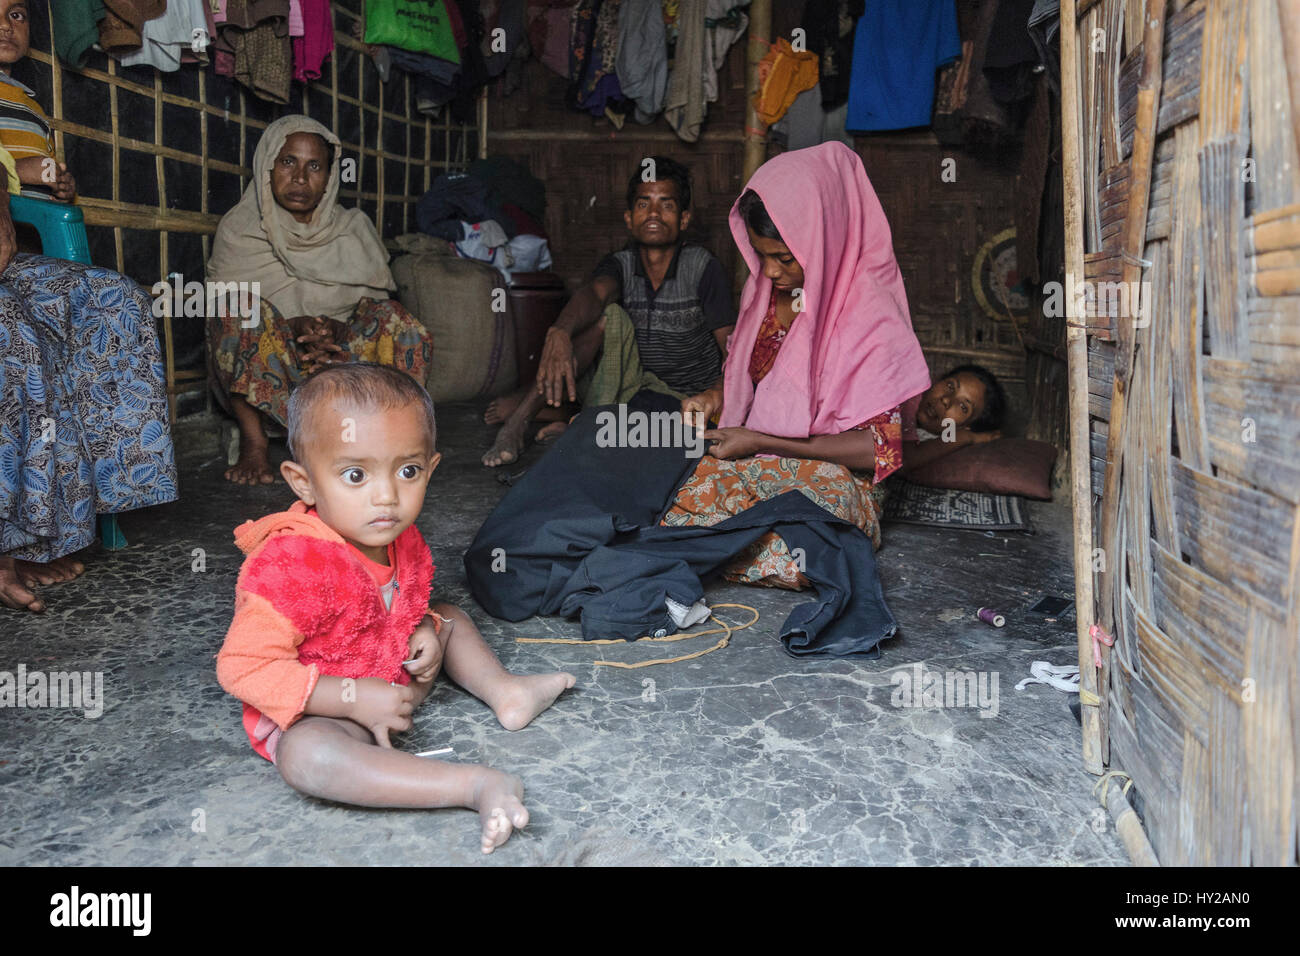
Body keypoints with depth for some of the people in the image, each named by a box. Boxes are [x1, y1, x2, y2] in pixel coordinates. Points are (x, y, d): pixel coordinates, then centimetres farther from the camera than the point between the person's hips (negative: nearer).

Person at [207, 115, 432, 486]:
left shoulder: (354, 229, 4)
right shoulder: (238, 230, -2)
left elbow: (376, 305, -1)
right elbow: (227, 309, -10)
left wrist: (340, 331, -24)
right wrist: (293, 329, -28)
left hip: (337, 361, 2)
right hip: (260, 372, -1)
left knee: (395, 319, -21)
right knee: (247, 314, -31)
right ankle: (252, 440, -22)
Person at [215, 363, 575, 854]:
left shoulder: (398, 537, -7)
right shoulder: (289, 566, -32)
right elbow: (242, 668, -30)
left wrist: (424, 629, -9)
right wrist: (353, 700, -32)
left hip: (394, 679, 8)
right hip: (313, 712, -8)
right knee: (306, 757, -38)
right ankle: (475, 785, -39)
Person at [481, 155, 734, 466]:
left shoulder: (703, 268, -8)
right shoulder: (619, 265, -3)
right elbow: (595, 292, -28)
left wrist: (720, 392, -31)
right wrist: (559, 333, -50)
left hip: (685, 402, -1)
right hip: (631, 388, 1)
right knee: (607, 315, -25)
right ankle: (520, 417, -25)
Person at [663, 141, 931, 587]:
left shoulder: (870, 314, -15)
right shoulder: (764, 290, 6)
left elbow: (880, 448, -17)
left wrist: (759, 442, -16)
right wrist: (717, 400, 0)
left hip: (830, 473, -5)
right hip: (756, 462, 5)